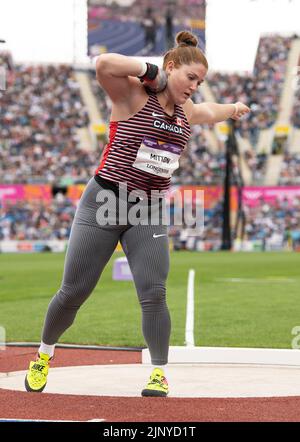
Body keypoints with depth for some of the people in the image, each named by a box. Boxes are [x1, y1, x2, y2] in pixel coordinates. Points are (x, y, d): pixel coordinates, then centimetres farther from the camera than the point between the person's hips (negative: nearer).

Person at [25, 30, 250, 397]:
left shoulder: (185, 110, 12)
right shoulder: (132, 94, -9)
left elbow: (208, 112, 38)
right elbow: (103, 64, -31)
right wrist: (150, 70, -21)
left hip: (149, 214, 5)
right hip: (104, 204, -5)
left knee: (153, 294, -11)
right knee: (73, 292, 1)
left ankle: (159, 374, 0)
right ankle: (44, 354, 24)